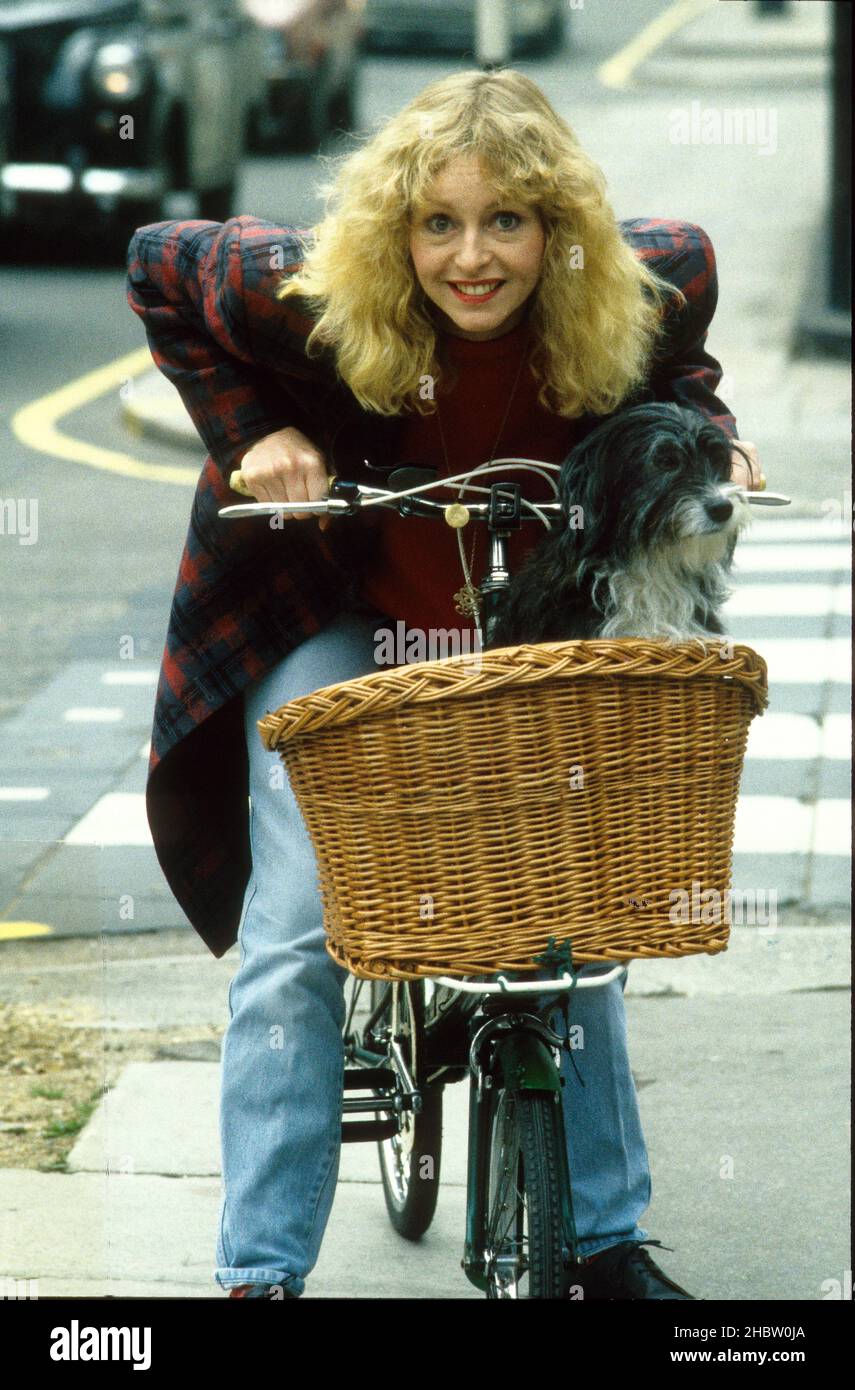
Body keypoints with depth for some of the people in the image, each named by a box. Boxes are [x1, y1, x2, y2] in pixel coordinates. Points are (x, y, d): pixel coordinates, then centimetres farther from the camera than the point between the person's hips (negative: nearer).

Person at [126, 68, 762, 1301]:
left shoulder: (650, 283, -23)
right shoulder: (310, 296, -30)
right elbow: (159, 269, -10)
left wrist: (705, 432, -14)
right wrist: (252, 433, -18)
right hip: (331, 614, -2)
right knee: (297, 933, -8)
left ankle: (609, 1239, 25)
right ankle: (262, 1271, -1)